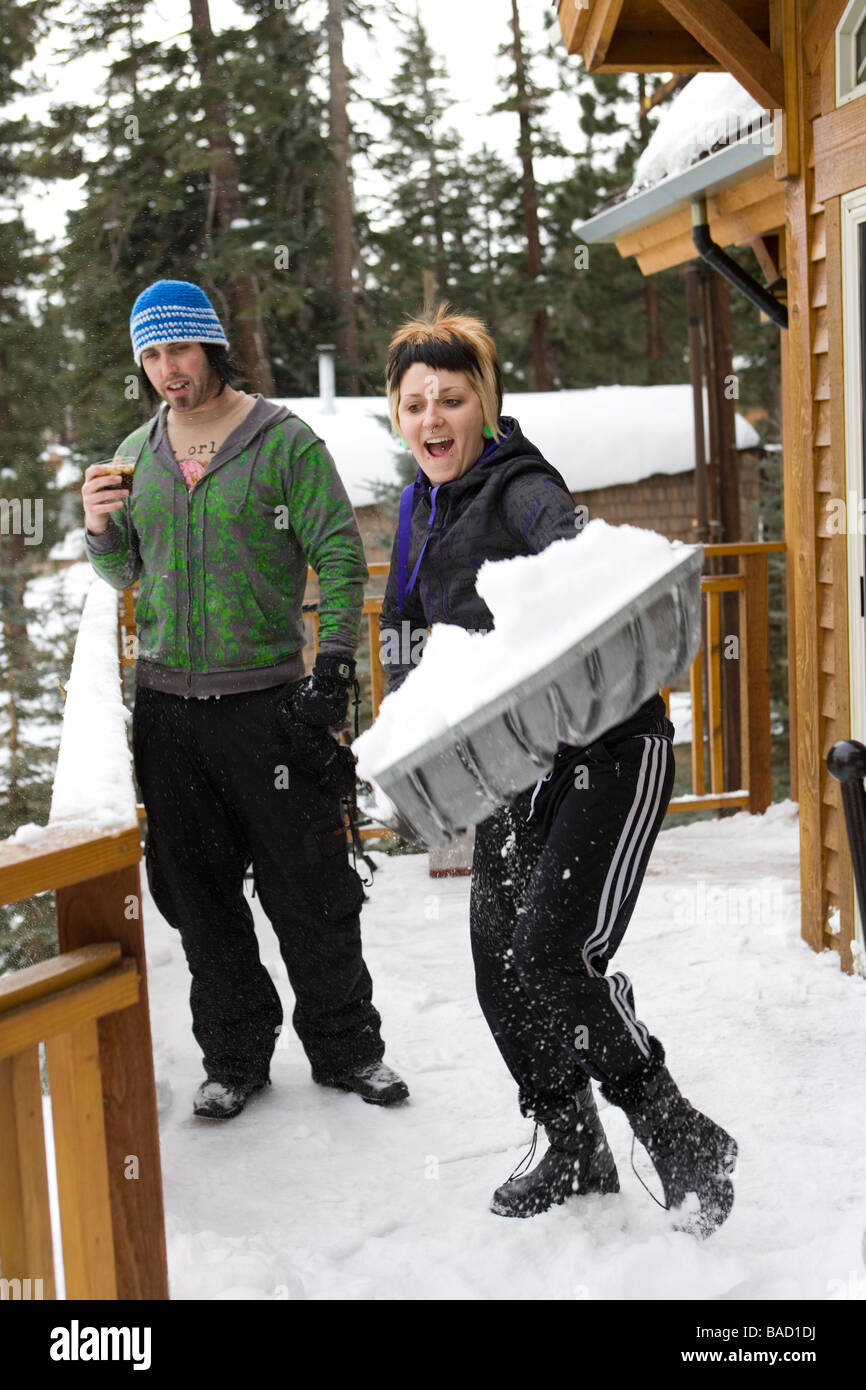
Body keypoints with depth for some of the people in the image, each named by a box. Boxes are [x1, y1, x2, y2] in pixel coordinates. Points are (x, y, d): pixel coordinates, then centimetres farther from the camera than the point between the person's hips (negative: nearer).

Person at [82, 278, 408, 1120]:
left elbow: (341, 559, -6)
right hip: (166, 703, 4)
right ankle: (235, 1056, 24)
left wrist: (334, 671, -14)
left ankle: (345, 1047, 20)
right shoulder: (137, 453, 10)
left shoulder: (283, 441, -4)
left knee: (309, 890, 2)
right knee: (198, 894, 10)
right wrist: (101, 531, -2)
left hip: (265, 699, -4)